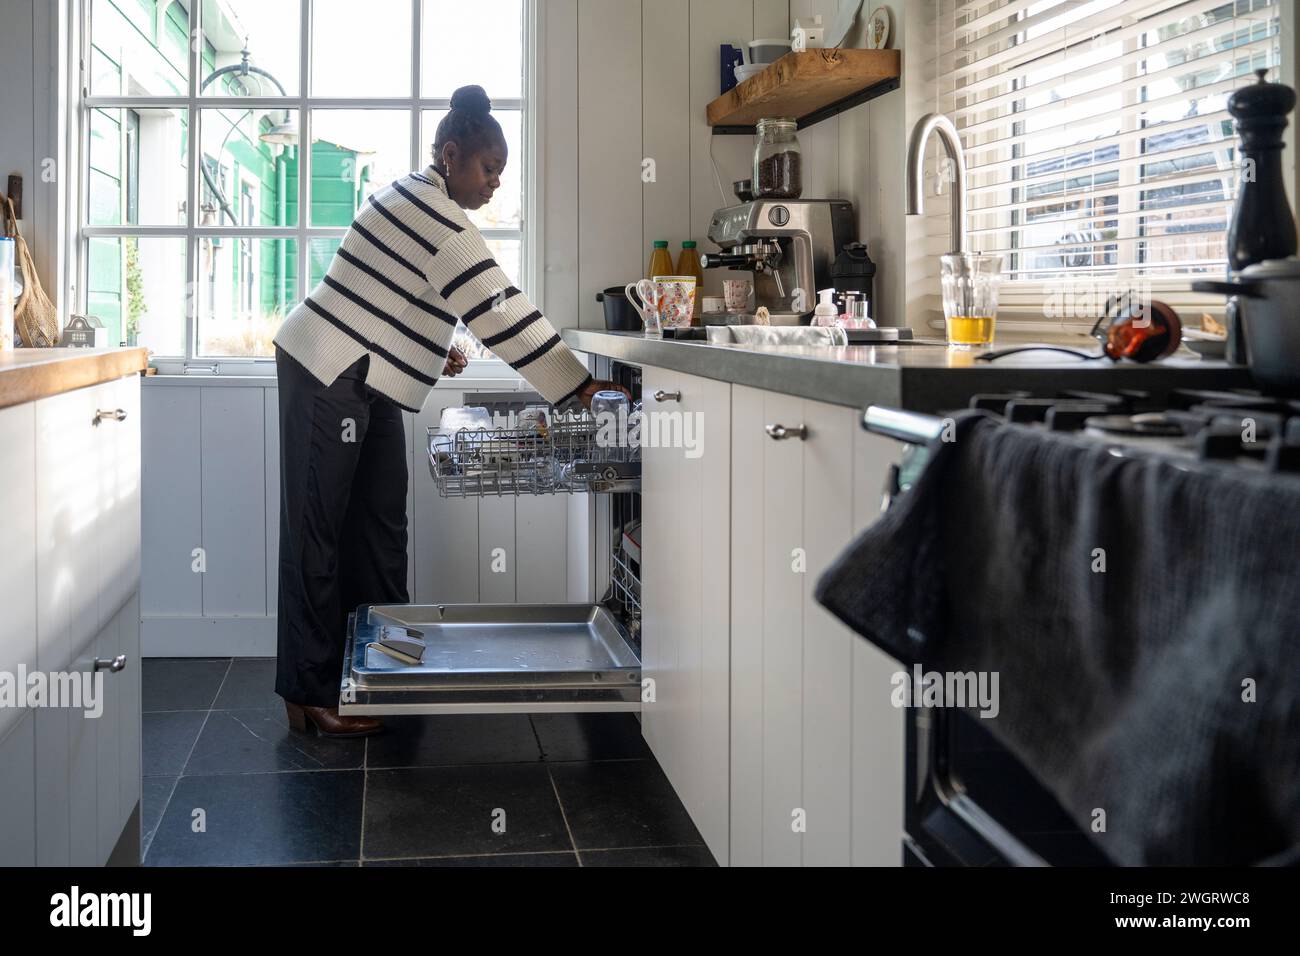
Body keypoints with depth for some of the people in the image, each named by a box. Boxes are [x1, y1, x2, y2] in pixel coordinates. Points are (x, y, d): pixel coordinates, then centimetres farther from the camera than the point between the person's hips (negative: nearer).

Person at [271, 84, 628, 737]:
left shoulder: (421, 203, 14)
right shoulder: (432, 213, -19)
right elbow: (501, 312, -24)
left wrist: (436, 344, 10)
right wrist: (577, 389, -23)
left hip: (370, 380, 10)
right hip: (328, 372, -10)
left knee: (380, 524, 10)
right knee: (319, 530, -6)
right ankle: (310, 695, -1)